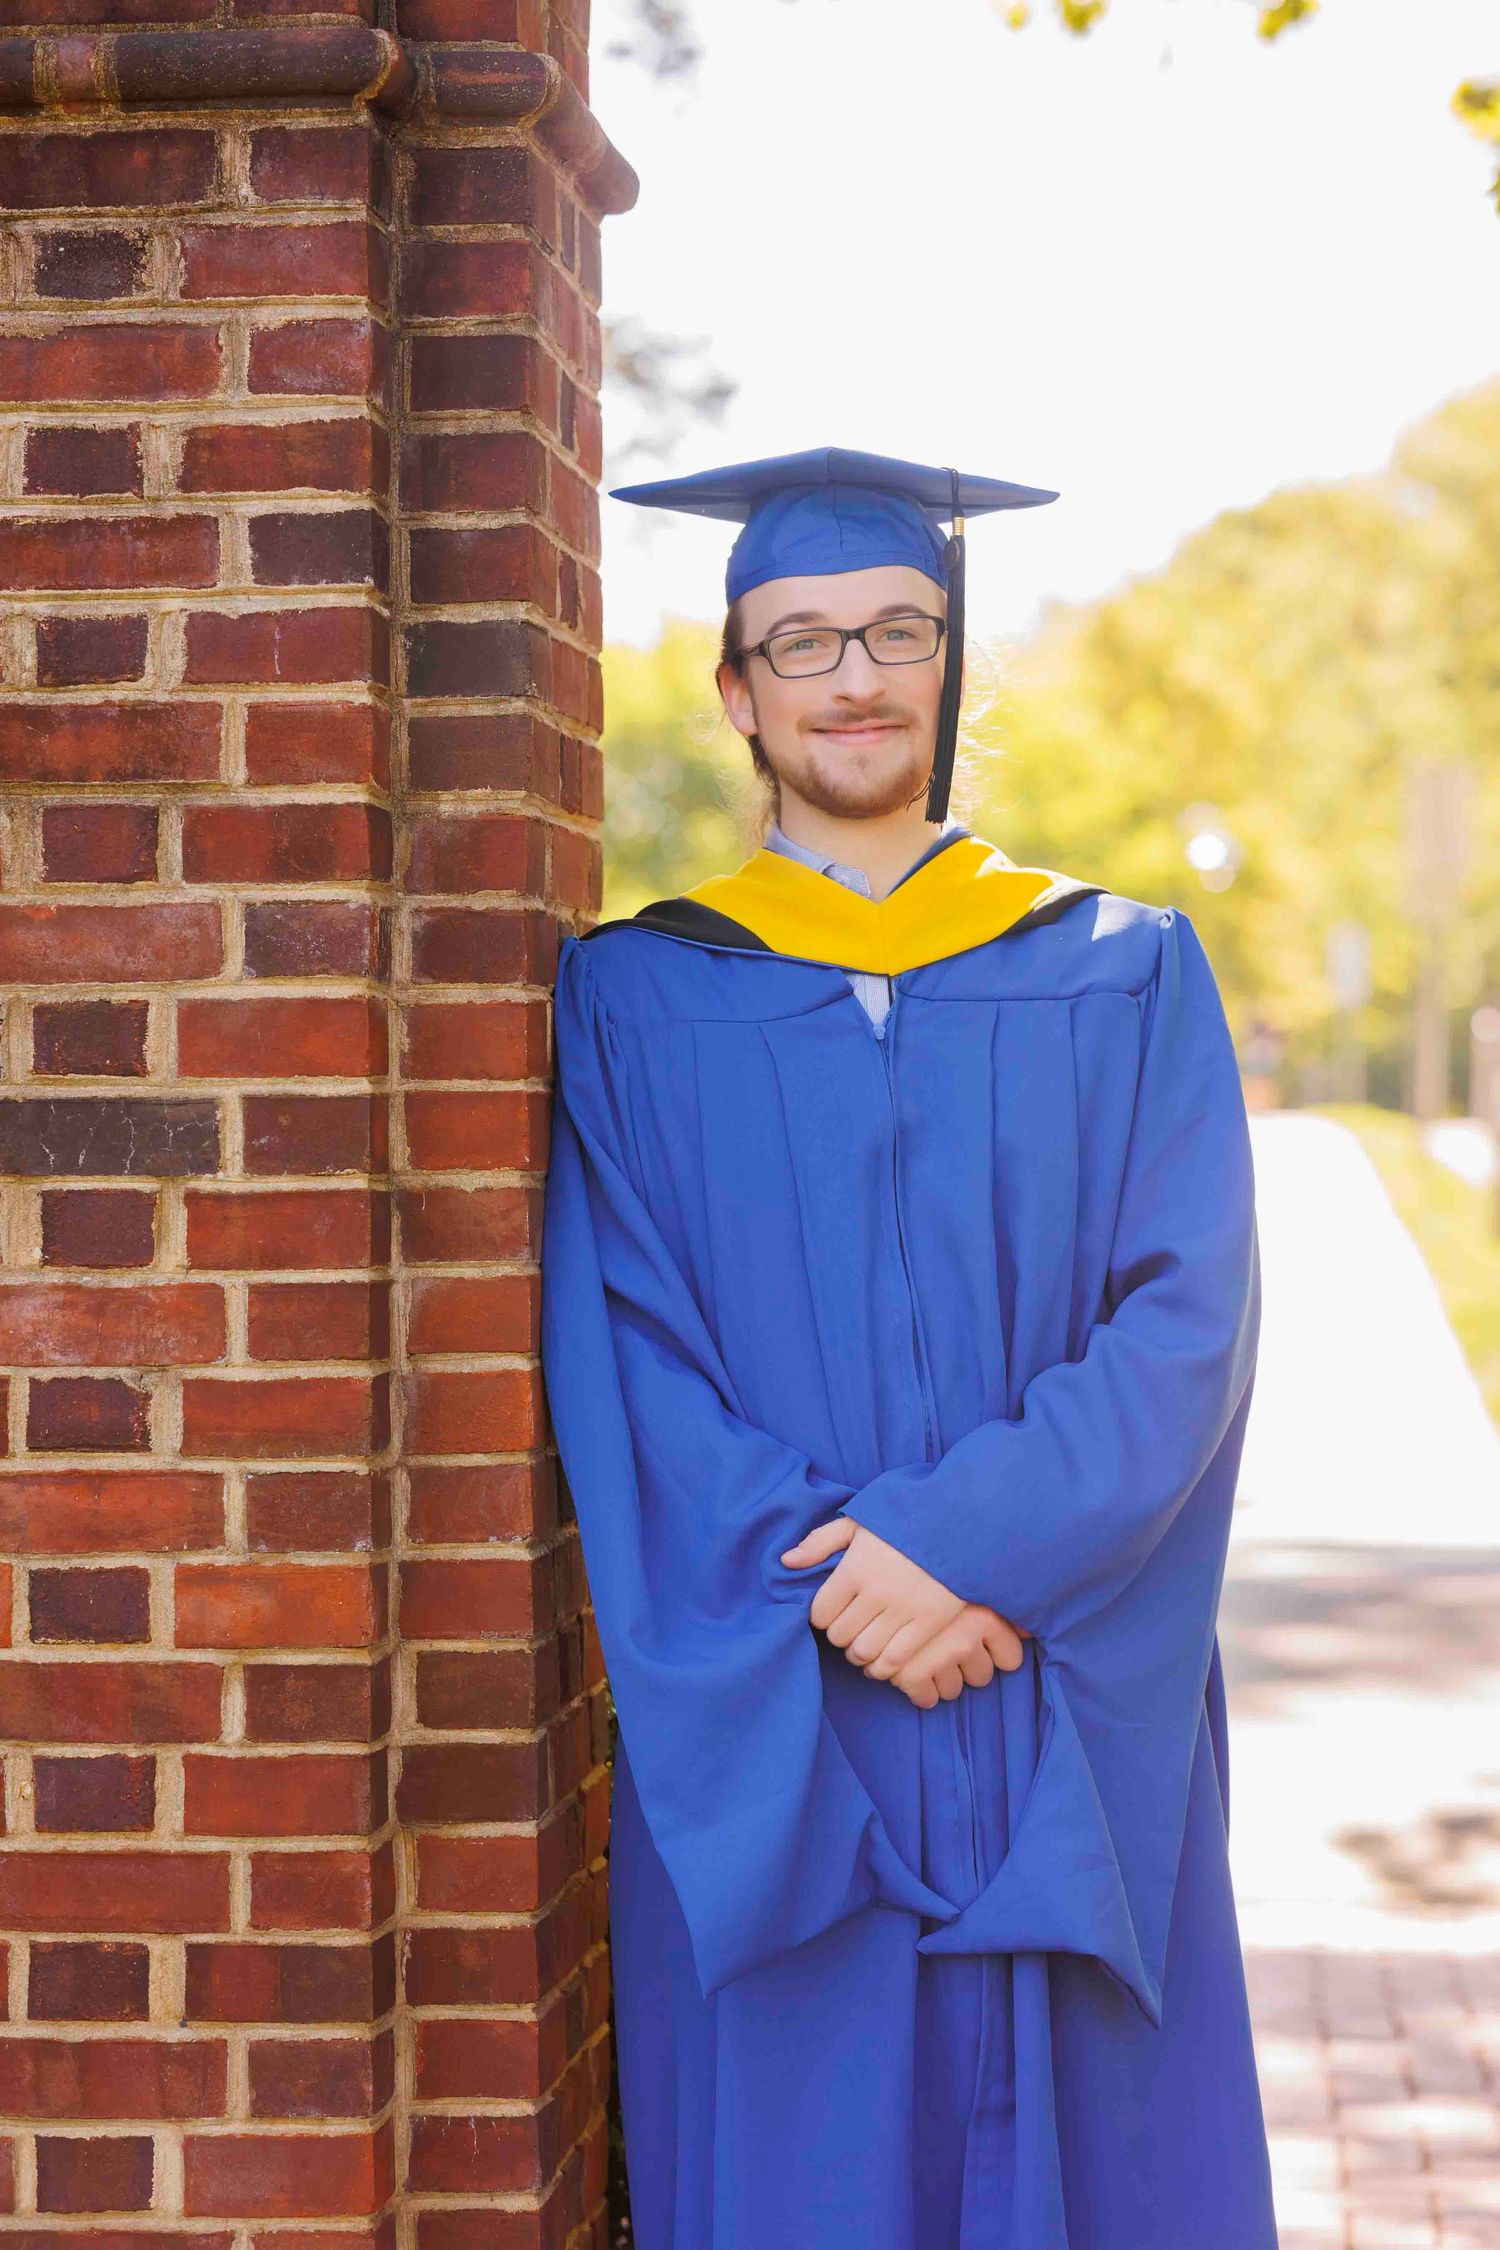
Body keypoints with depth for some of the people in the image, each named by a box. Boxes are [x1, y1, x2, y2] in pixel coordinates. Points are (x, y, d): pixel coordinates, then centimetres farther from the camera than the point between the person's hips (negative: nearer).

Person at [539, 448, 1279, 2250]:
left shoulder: (1123, 978, 8)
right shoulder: (637, 998, 6)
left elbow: (1188, 1322, -3)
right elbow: (620, 1357, -2)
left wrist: (973, 1541, -16)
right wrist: (821, 1576, -16)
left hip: (1072, 1740, 1)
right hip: (765, 1747, -1)